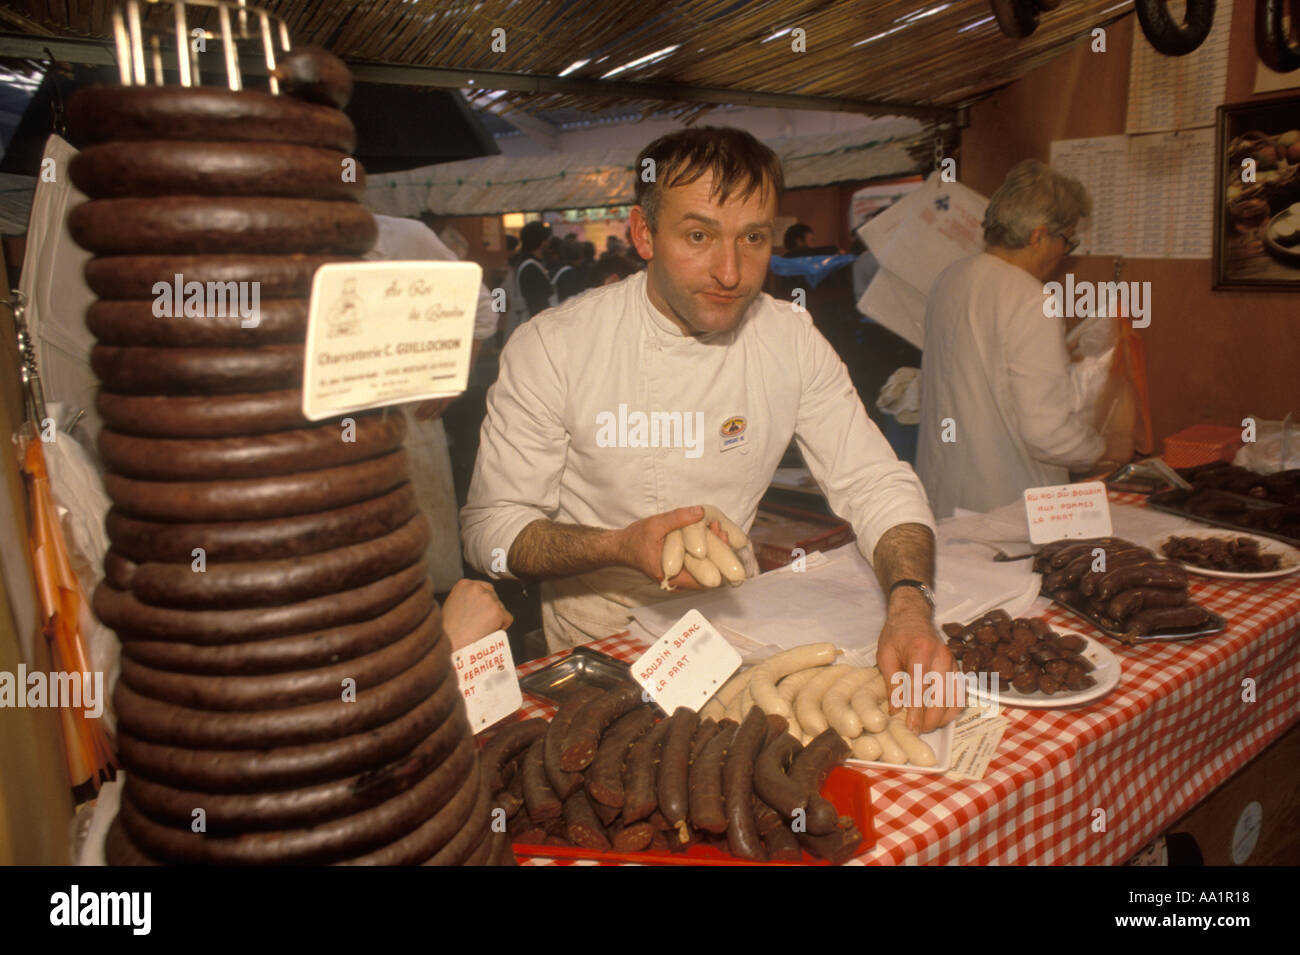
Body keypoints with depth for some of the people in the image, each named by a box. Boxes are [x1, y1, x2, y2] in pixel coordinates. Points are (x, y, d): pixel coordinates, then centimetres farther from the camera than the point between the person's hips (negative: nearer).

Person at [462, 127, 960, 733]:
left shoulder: (792, 341, -4)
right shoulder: (550, 349, -15)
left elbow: (878, 485, -4)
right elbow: (490, 530, -11)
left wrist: (910, 605, -24)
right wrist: (621, 547, -28)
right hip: (598, 646, -2)